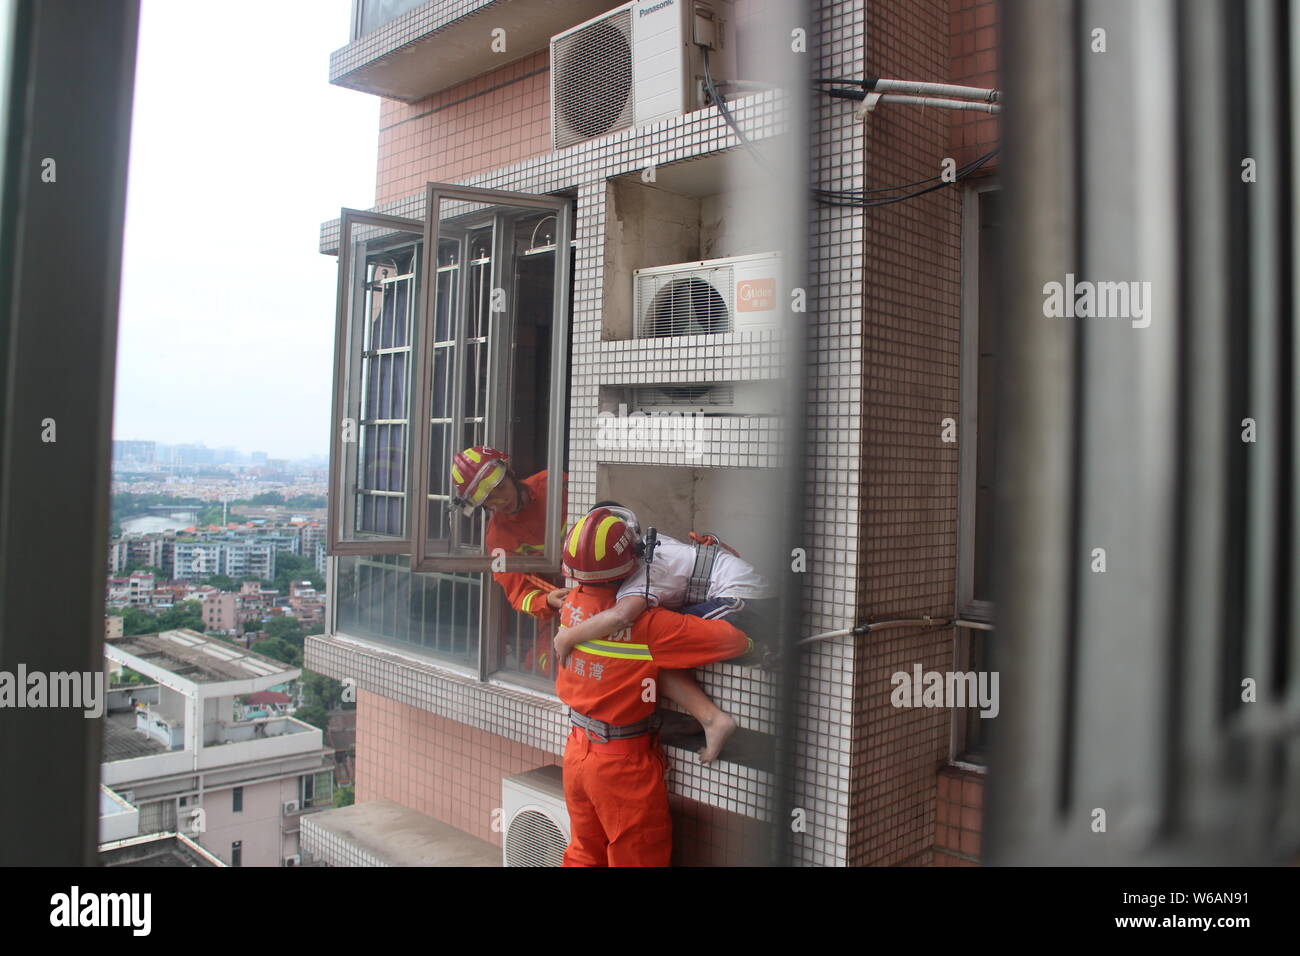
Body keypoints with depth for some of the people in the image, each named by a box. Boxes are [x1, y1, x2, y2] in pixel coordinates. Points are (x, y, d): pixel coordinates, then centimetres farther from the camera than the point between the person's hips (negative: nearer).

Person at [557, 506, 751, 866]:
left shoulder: (571, 605, -8)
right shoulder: (646, 625, -27)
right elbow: (733, 639, -31)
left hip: (577, 752, 6)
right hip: (623, 764, -6)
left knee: (584, 853, 22)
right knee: (636, 856, 11)